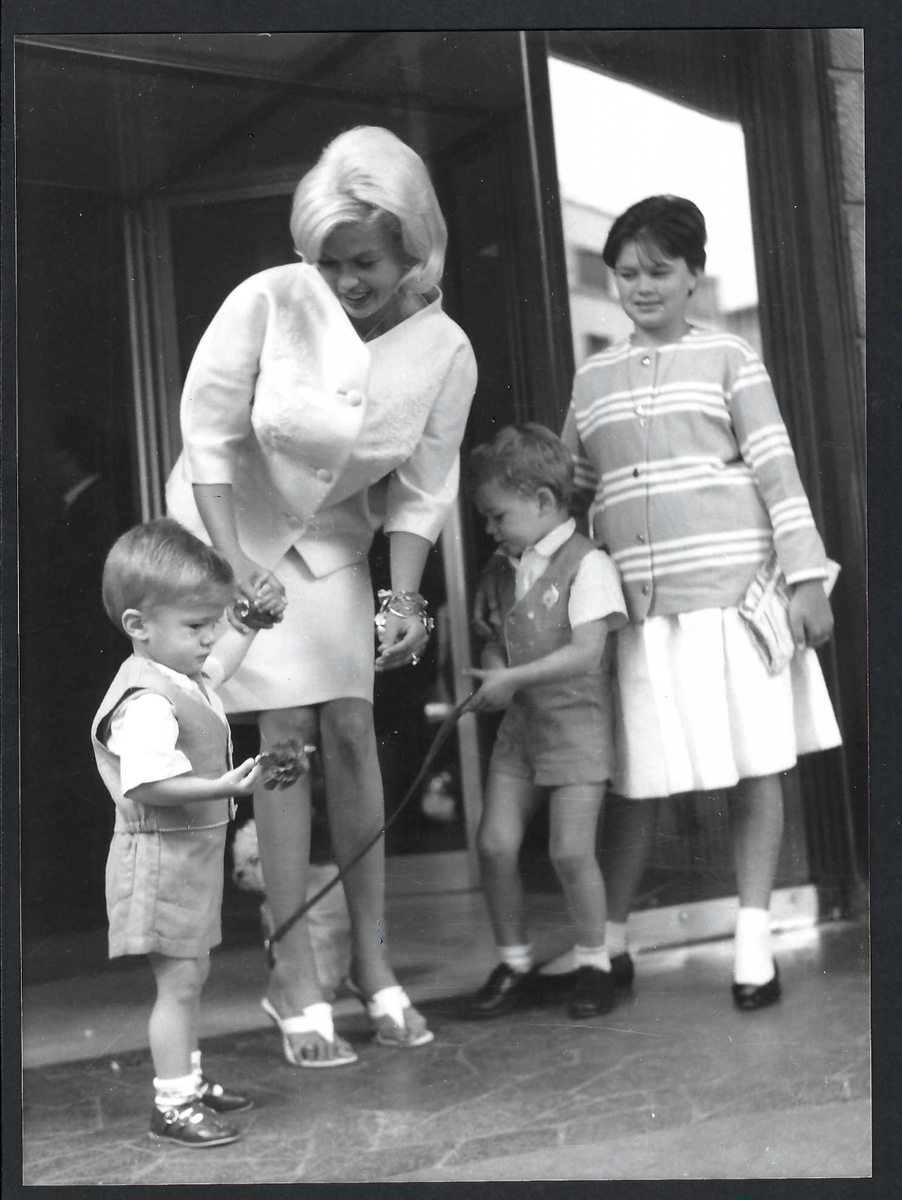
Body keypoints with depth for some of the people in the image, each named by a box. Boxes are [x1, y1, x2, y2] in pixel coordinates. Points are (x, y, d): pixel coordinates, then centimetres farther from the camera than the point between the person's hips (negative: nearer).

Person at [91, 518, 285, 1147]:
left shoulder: (187, 674, 6)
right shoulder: (146, 701, -25)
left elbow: (219, 660, 31)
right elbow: (147, 786, -32)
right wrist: (224, 786, -36)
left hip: (195, 853, 10)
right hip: (161, 856, -10)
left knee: (191, 975, 19)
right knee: (178, 980, -3)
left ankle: (190, 1081, 32)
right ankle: (172, 1105, 7)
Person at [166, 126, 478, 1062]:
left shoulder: (446, 353, -16)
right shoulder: (266, 302, -26)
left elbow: (420, 494, -9)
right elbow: (208, 432, -18)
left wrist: (404, 602, -17)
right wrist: (233, 565, -21)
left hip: (331, 542, 3)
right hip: (230, 526, -3)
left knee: (351, 731, 0)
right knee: (285, 733, -8)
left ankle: (372, 959, 12)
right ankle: (294, 976, 1)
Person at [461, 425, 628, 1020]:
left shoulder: (587, 564, -12)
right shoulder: (503, 570, 9)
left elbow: (586, 652, -20)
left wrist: (513, 678, -21)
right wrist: (490, 670, -3)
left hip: (577, 721, -6)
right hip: (520, 724, 7)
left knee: (571, 850, -8)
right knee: (495, 842, 0)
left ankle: (595, 963, 13)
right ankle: (514, 964, 16)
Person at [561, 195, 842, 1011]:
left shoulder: (727, 358, 6)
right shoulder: (592, 378, 15)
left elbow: (779, 470, 0)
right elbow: (572, 489, 18)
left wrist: (806, 578, -7)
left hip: (734, 592, -2)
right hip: (641, 605, 2)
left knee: (756, 764, 2)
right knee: (639, 780, 4)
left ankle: (755, 936, 12)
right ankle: (608, 941, 16)